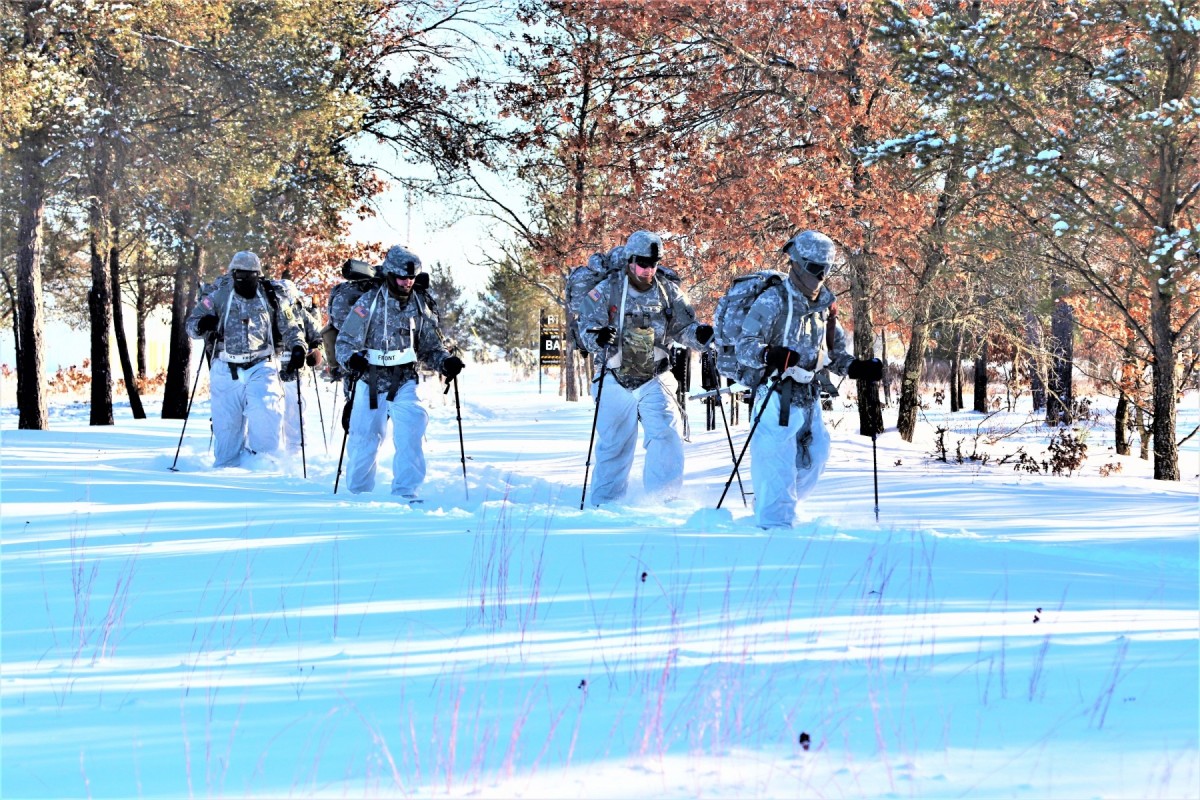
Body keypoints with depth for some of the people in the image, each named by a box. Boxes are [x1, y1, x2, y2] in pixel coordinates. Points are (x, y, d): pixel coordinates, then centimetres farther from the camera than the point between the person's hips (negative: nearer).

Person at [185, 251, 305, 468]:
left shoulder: (270, 298, 3)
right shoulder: (219, 297, 1)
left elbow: (289, 327, 15)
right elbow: (191, 323, 3)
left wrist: (297, 347, -3)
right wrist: (202, 325, -20)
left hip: (260, 367, 0)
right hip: (226, 371, 1)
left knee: (266, 413, -20)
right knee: (226, 423, 3)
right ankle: (226, 465, 19)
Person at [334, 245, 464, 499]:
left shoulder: (419, 307, 7)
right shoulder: (369, 302, -3)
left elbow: (430, 347, 14)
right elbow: (346, 340, -2)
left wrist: (446, 362, -5)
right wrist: (351, 358, -23)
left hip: (404, 381, 2)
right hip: (370, 381, -1)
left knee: (411, 426, -21)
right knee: (364, 438, 5)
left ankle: (405, 490, -16)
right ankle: (358, 490, 28)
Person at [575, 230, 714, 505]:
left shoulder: (669, 292, 4)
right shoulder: (607, 291, -5)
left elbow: (684, 327, 6)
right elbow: (586, 325, -12)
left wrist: (700, 334, -17)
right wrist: (597, 336, -35)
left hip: (654, 380, 2)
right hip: (615, 381, -1)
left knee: (666, 436, -13)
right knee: (613, 444, 5)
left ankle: (662, 499, -4)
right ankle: (605, 502, 20)